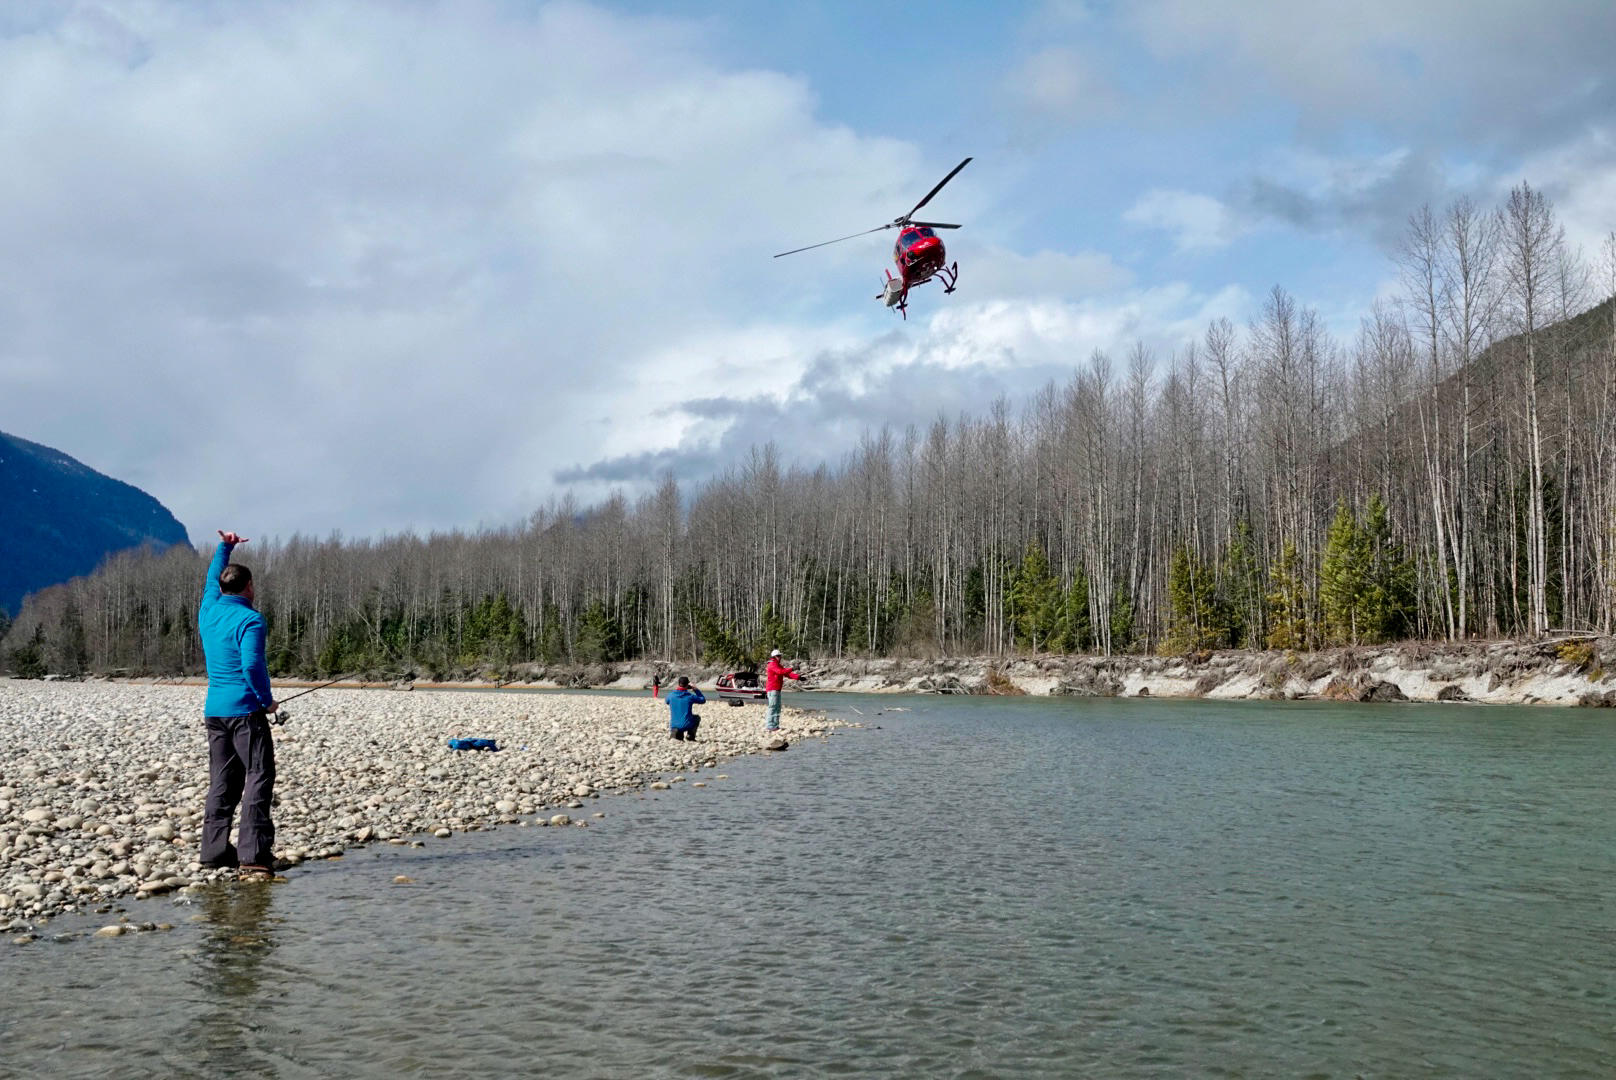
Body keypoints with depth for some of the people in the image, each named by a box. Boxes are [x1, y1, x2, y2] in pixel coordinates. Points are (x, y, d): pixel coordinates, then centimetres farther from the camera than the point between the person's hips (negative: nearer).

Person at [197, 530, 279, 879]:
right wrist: (267, 700, -7)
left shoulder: (208, 610, 10)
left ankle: (214, 850, 12)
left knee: (222, 781, 12)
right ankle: (253, 853, -13)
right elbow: (252, 666, -21)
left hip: (214, 709, 8)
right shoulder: (249, 620, -11)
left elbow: (212, 579, 31)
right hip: (245, 709, -8)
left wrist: (223, 548, 43)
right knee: (258, 777, -7)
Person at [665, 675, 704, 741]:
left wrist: (674, 690, 24)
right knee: (697, 718, 30)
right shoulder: (690, 696, -10)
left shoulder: (671, 695, -4)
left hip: (674, 725, 2)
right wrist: (696, 690, 11)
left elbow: (666, 701, 21)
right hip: (687, 725, -2)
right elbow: (703, 700, 7)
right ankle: (690, 735, 11)